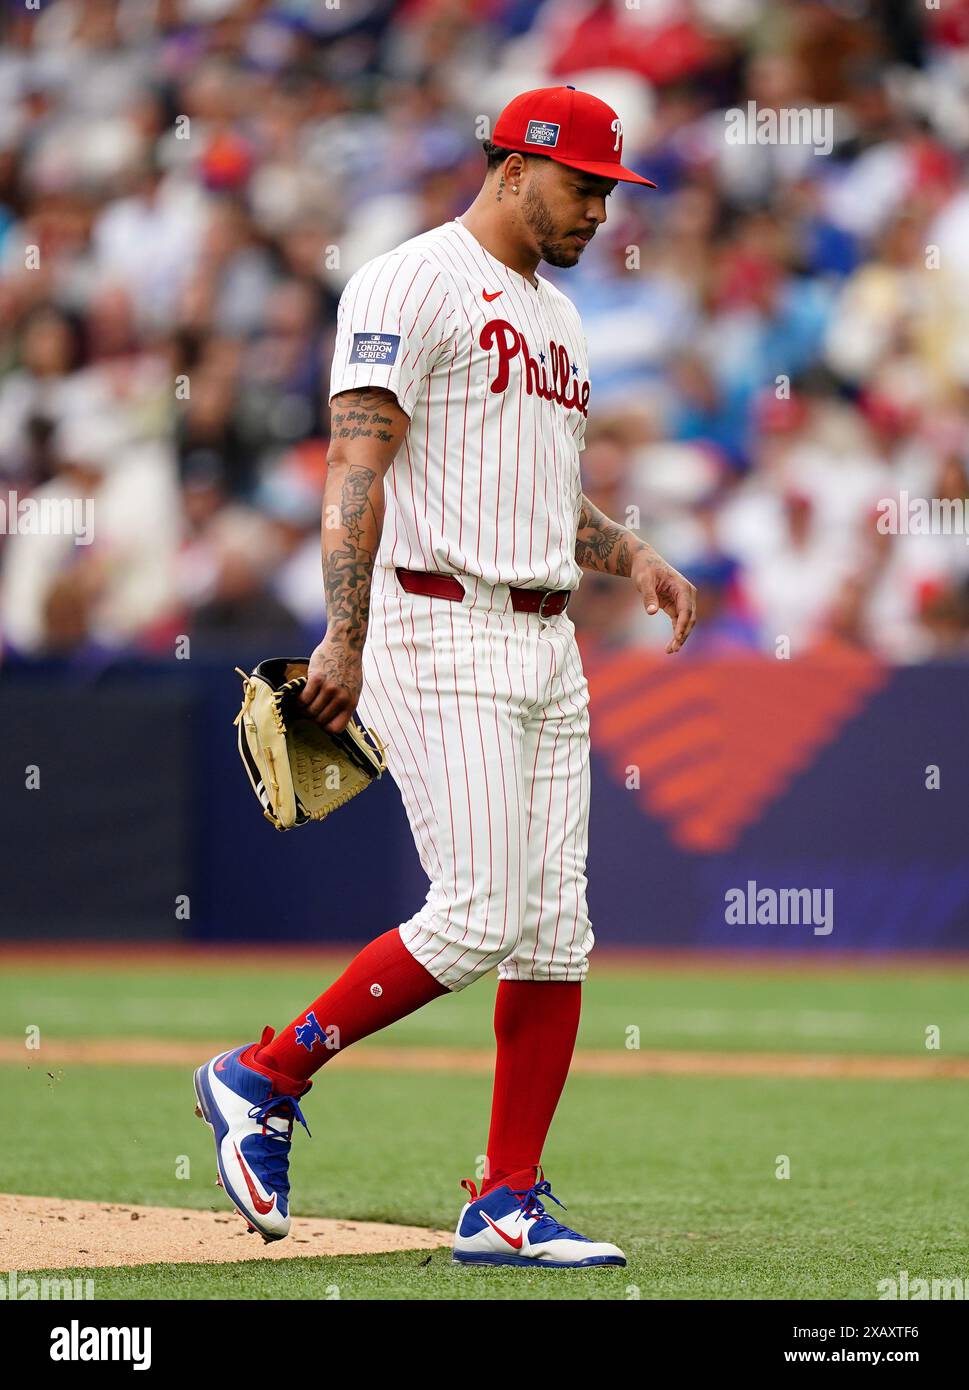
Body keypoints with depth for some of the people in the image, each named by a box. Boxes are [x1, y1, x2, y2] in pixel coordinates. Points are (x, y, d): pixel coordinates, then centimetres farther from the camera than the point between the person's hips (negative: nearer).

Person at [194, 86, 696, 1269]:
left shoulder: (554, 317, 21)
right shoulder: (414, 285, -6)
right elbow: (357, 468, -15)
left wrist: (630, 555, 11)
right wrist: (344, 636, -25)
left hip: (546, 645, 9)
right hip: (440, 634, -9)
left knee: (557, 928, 2)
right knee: (481, 917, -16)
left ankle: (505, 1207, 5)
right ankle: (263, 1079, 0)